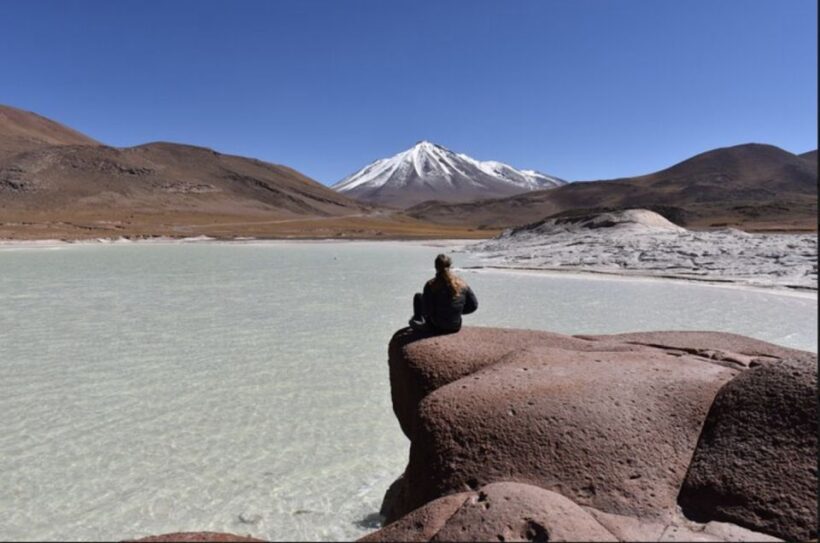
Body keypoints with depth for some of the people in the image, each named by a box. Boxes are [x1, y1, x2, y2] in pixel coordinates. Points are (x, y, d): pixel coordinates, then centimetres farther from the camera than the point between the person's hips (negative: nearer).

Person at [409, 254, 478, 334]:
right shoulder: (461, 283, -7)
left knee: (418, 296, 17)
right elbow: (474, 305, -1)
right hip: (456, 327, 4)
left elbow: (426, 311, -18)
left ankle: (417, 319, 39)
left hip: (437, 327, -4)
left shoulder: (431, 285, -19)